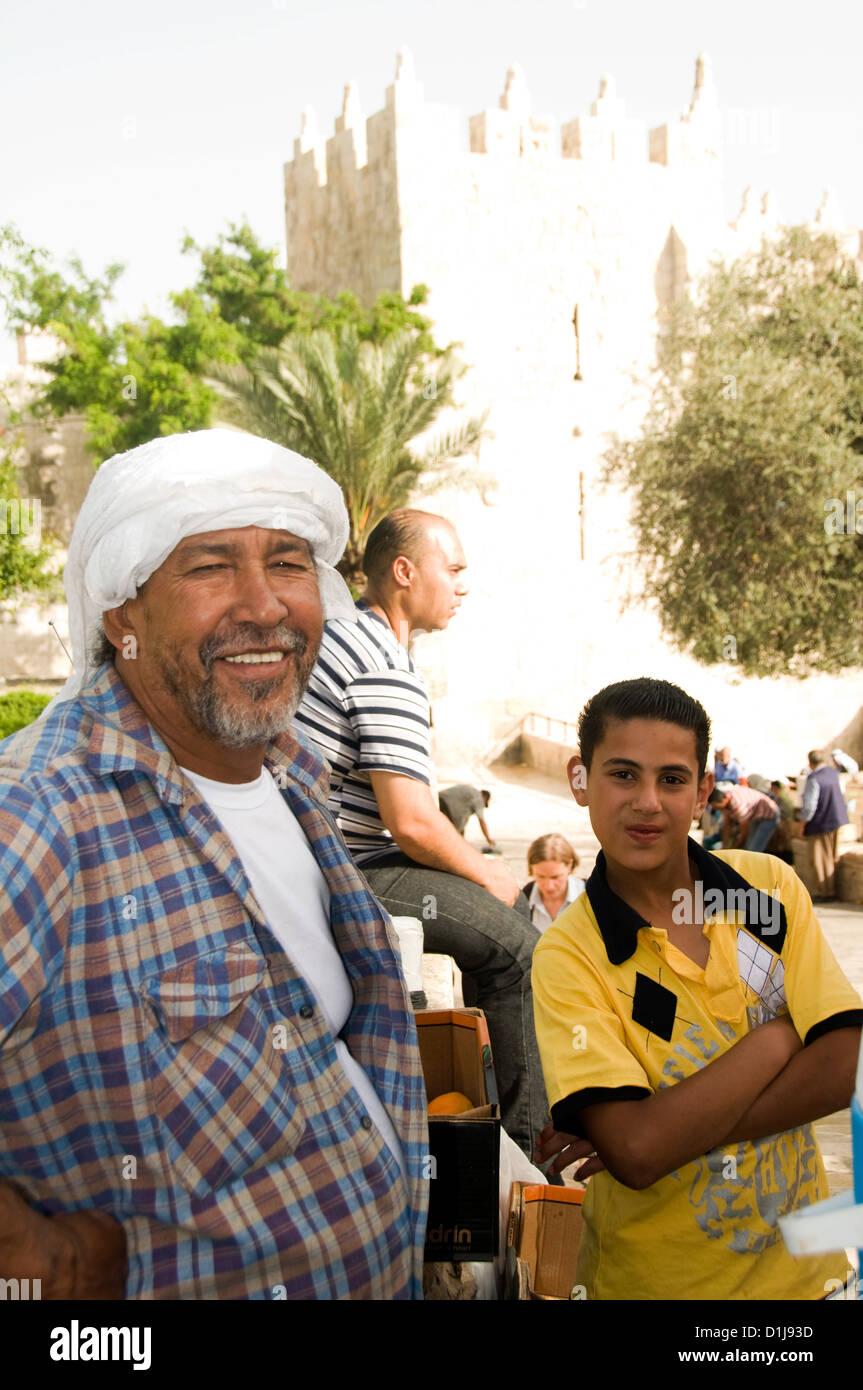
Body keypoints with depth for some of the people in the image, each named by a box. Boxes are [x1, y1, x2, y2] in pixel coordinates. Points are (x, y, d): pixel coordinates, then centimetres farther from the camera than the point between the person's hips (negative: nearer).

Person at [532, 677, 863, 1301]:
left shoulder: (771, 885, -6)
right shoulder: (568, 957, -17)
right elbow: (638, 1153, -26)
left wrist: (671, 1126, -22)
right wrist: (779, 1035, -18)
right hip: (657, 1281, -2)